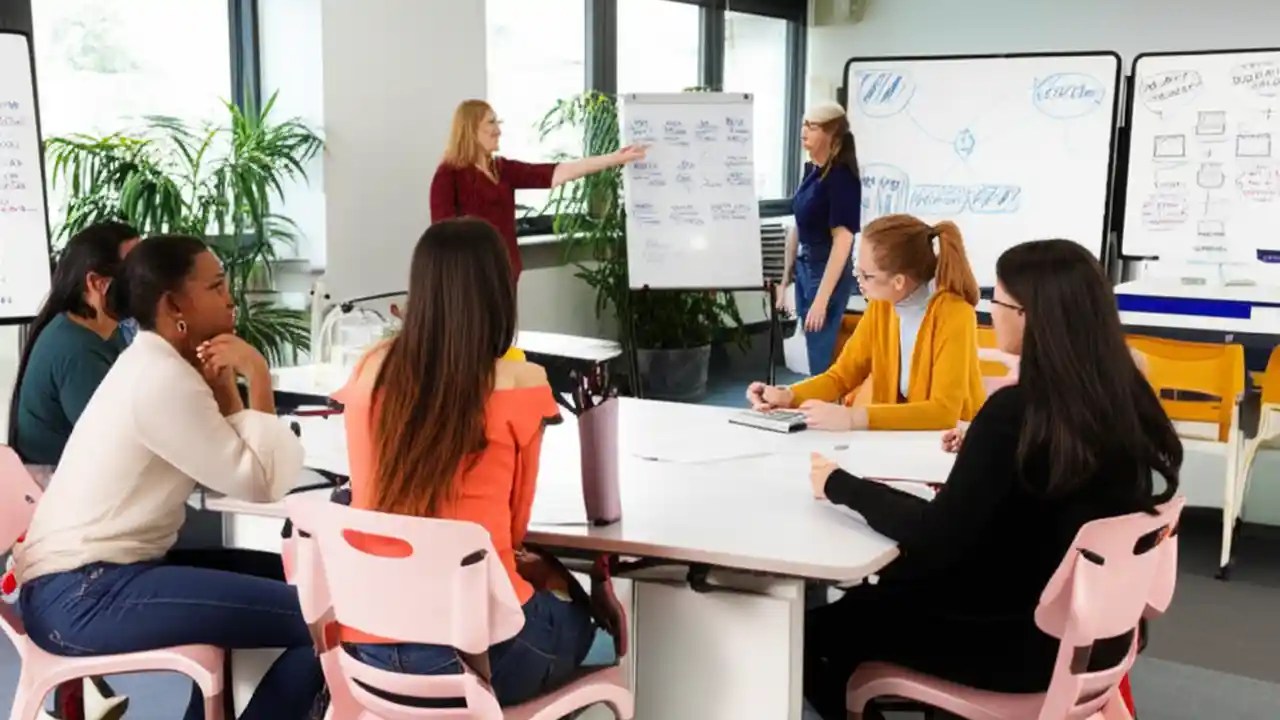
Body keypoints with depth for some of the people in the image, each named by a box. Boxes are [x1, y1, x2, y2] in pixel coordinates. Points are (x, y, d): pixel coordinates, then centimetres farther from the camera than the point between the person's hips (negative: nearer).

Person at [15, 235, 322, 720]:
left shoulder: (150, 365, 16)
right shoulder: (162, 379, -16)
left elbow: (229, 466, 12)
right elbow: (259, 483, -16)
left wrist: (223, 385, 1)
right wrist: (257, 377, -12)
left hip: (90, 576, 11)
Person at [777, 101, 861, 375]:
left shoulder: (842, 176, -17)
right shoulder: (811, 169, 6)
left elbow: (843, 239, -20)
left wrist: (822, 299, -22)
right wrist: (785, 279, 16)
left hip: (829, 271, -8)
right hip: (804, 267, 8)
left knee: (822, 358, -2)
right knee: (812, 351, 16)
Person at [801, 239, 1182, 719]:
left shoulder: (1018, 409, -26)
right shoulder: (1123, 397, -3)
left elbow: (935, 536, -24)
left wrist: (840, 486, -12)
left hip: (1023, 639, -8)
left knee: (818, 632, 8)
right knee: (896, 580, 27)